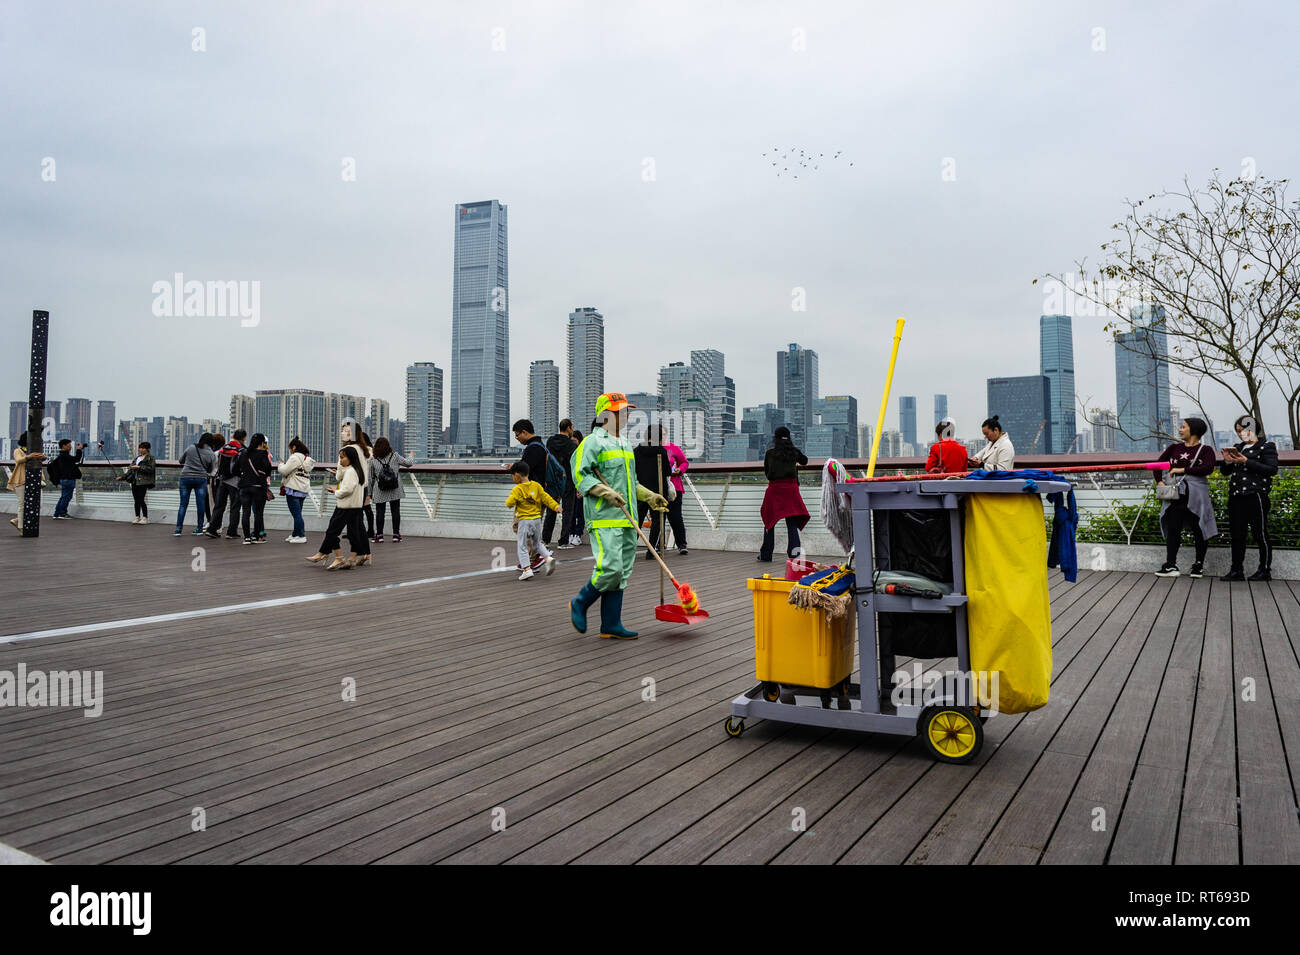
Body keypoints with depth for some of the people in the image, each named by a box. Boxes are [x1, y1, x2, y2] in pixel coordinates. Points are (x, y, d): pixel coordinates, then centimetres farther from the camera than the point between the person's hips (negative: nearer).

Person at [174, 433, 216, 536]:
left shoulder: (190, 448, 0)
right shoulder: (211, 454, -2)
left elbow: (180, 461, 11)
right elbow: (210, 470, 6)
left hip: (185, 477, 1)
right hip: (201, 479, -1)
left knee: (183, 504, 4)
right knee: (201, 504, 5)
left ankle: (178, 528, 1)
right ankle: (199, 528, 9)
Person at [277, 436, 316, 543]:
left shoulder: (295, 457, -12)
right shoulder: (307, 458, 15)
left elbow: (285, 471, -13)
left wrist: (280, 466, 7)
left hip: (294, 490, -9)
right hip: (303, 490, 9)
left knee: (296, 513, -6)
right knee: (297, 513, 15)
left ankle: (301, 536, -6)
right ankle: (295, 534, 22)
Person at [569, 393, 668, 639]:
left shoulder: (624, 443, 21)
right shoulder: (593, 442, -7)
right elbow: (580, 475, -14)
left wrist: (649, 496, 20)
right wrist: (606, 493, -23)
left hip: (625, 518, 9)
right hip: (603, 518, -9)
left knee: (622, 572, 8)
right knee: (610, 568, -15)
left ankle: (611, 625, 14)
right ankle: (579, 604, 9)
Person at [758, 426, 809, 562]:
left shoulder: (770, 452, -1)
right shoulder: (794, 451, 4)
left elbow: (766, 470, 10)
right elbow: (805, 460, 25)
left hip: (774, 488, -1)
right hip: (791, 488, 1)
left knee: (769, 520, 9)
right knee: (792, 522, 4)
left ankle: (766, 554, 14)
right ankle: (794, 546, -17)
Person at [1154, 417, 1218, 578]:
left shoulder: (1205, 450, 1)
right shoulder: (1174, 448, 13)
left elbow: (1208, 468, -16)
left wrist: (1183, 470, -16)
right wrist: (1159, 481, 2)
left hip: (1196, 493, -3)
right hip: (1176, 492, 3)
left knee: (1199, 529, 2)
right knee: (1173, 528, -2)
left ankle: (1199, 565, 12)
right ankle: (1170, 565, 0)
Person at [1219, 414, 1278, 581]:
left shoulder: (1266, 447, 2)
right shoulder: (1237, 448, 19)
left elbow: (1272, 469, -12)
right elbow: (1225, 471, 21)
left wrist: (1246, 462, -17)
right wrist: (1227, 461, 0)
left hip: (1255, 496, -6)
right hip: (1235, 497, 6)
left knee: (1260, 534, -1)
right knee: (1237, 535, 6)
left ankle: (1265, 571, 8)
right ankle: (1237, 570, 11)